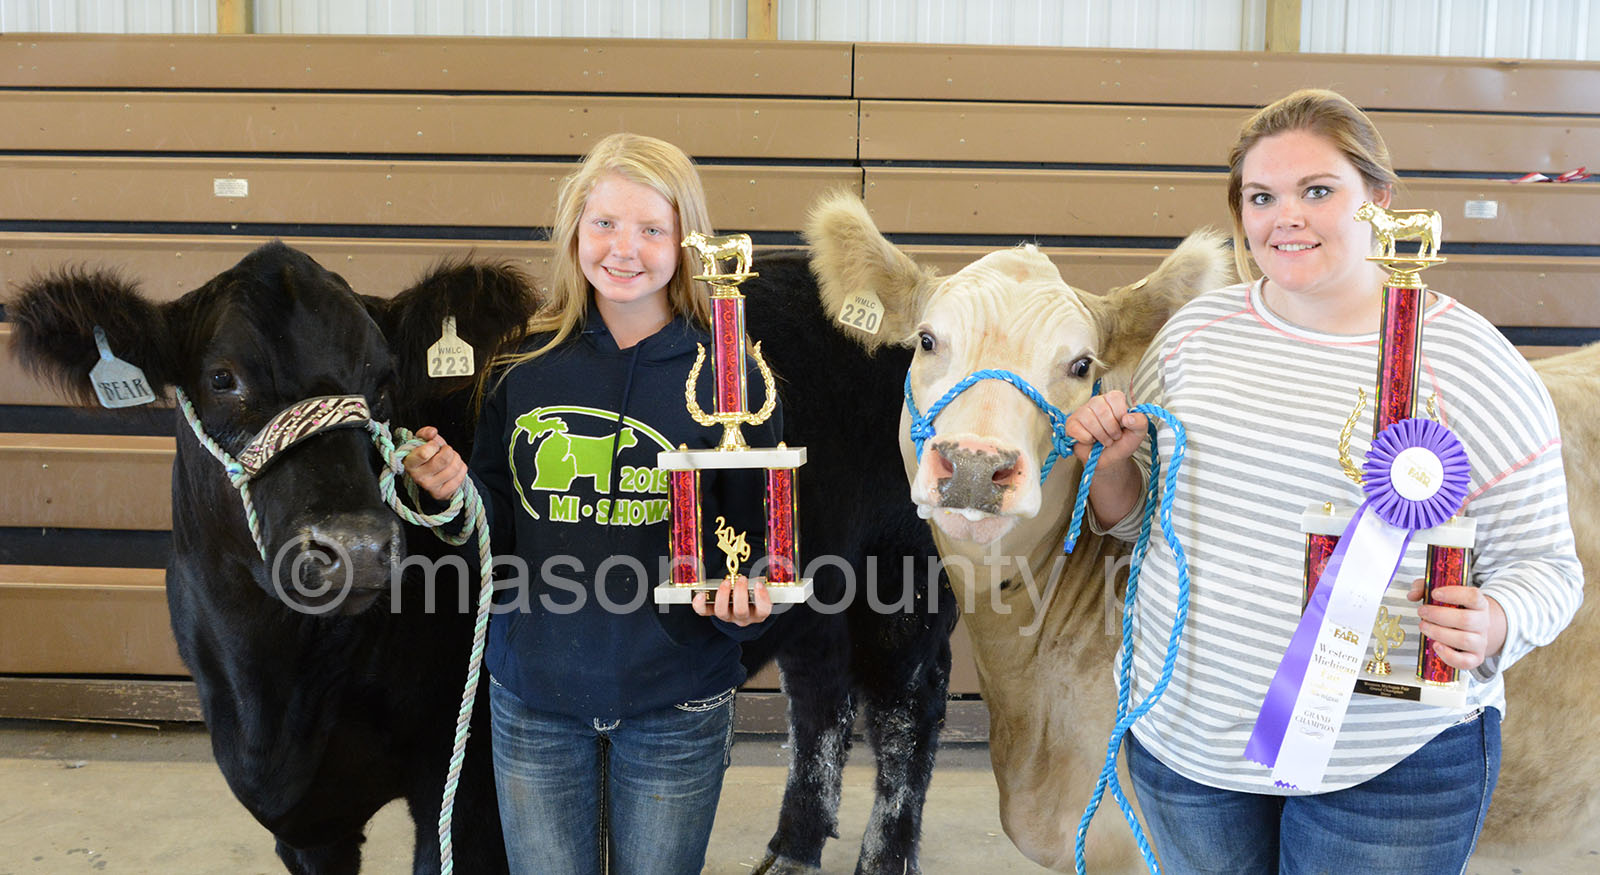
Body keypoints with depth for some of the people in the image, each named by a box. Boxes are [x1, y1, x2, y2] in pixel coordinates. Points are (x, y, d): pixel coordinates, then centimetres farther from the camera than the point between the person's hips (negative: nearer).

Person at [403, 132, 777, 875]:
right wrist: (454, 490, -14)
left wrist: (741, 597, -22)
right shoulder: (522, 365, -2)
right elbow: (500, 529, 5)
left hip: (676, 707, -1)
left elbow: (756, 532, -2)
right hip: (533, 697, 2)